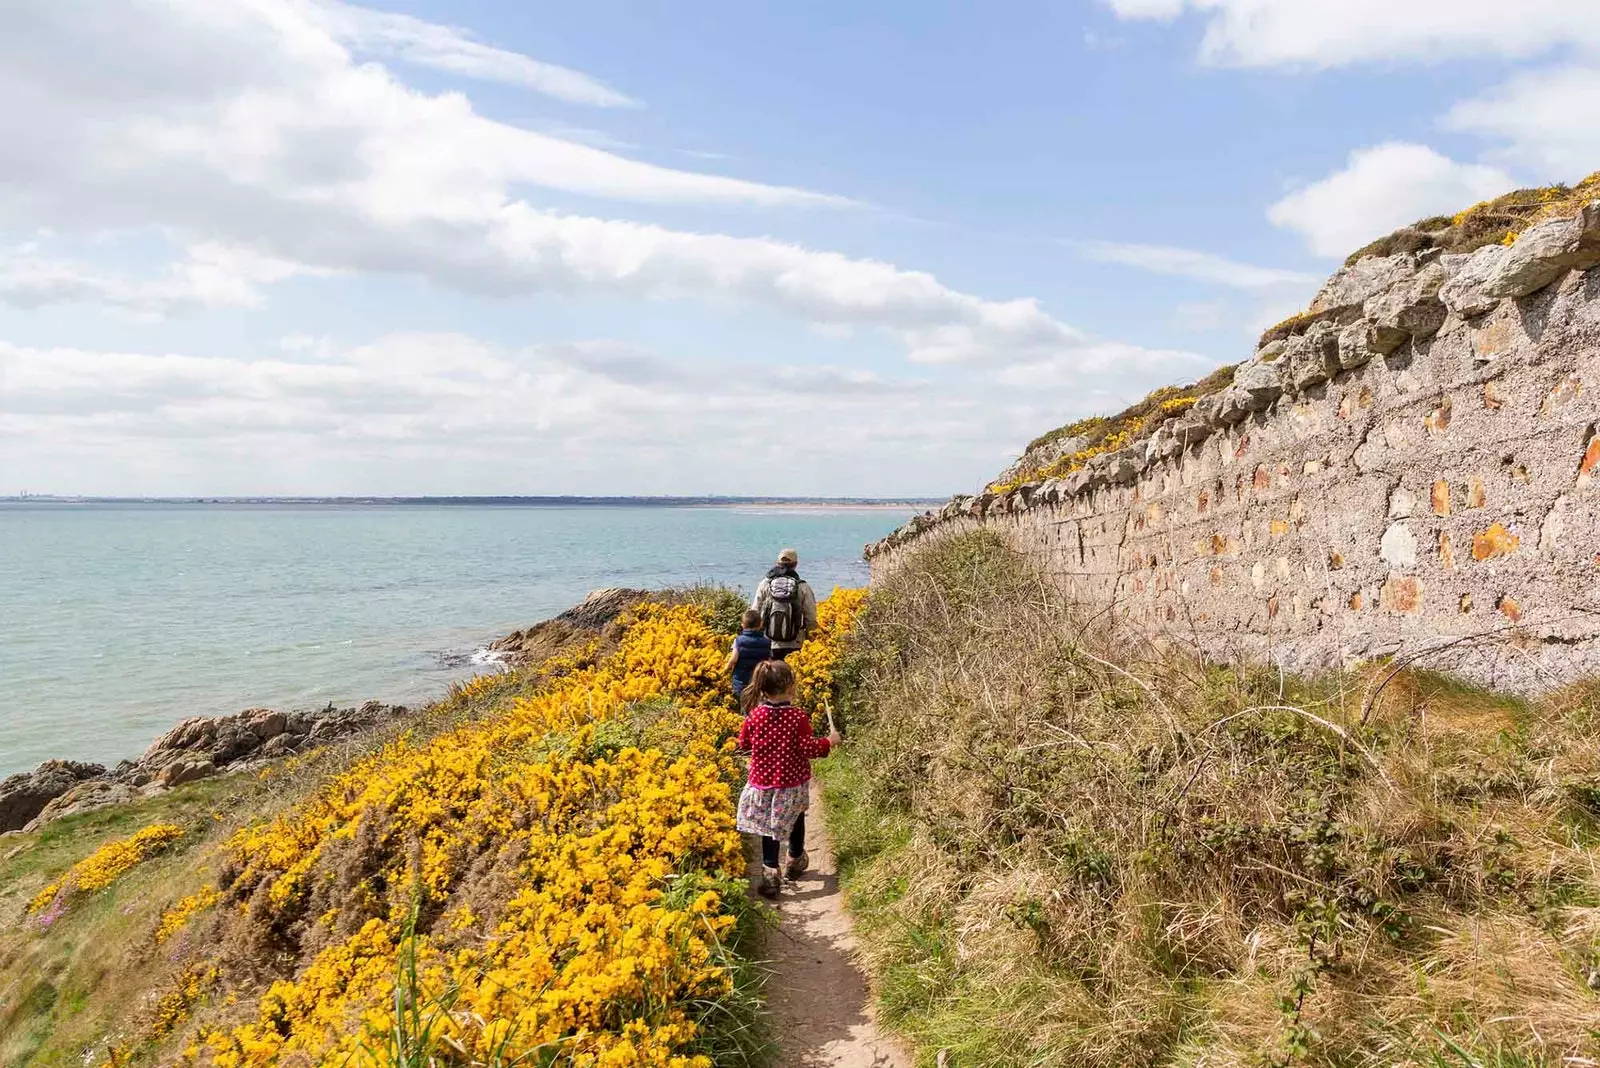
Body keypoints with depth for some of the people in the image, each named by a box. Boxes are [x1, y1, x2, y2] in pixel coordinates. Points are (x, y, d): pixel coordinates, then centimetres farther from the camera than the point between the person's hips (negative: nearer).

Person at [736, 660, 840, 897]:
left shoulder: (754, 715, -8)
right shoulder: (798, 717, -17)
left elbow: (743, 744, 3)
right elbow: (807, 748, -16)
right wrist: (829, 742, 0)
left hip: (763, 782, 1)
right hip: (793, 782, -1)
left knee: (770, 826, 8)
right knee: (796, 820, 23)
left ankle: (771, 872, -1)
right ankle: (795, 860, 41)